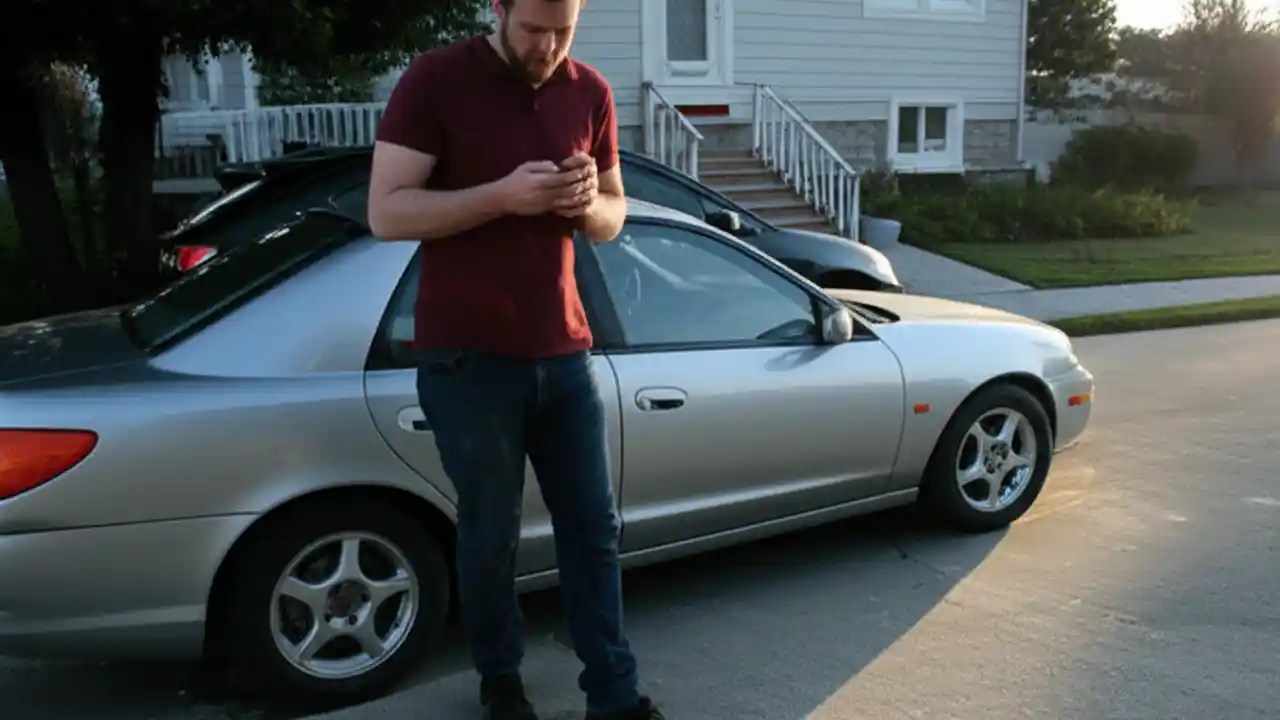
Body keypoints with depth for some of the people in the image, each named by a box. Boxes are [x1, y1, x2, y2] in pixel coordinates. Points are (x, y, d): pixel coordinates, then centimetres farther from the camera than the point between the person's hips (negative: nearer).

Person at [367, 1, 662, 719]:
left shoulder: (591, 92, 7)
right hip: (469, 359, -4)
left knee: (595, 528, 10)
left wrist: (588, 203, -10)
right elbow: (387, 212, -13)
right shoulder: (435, 80, -8)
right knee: (491, 534, 9)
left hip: (566, 353, 5)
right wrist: (502, 195, -24)